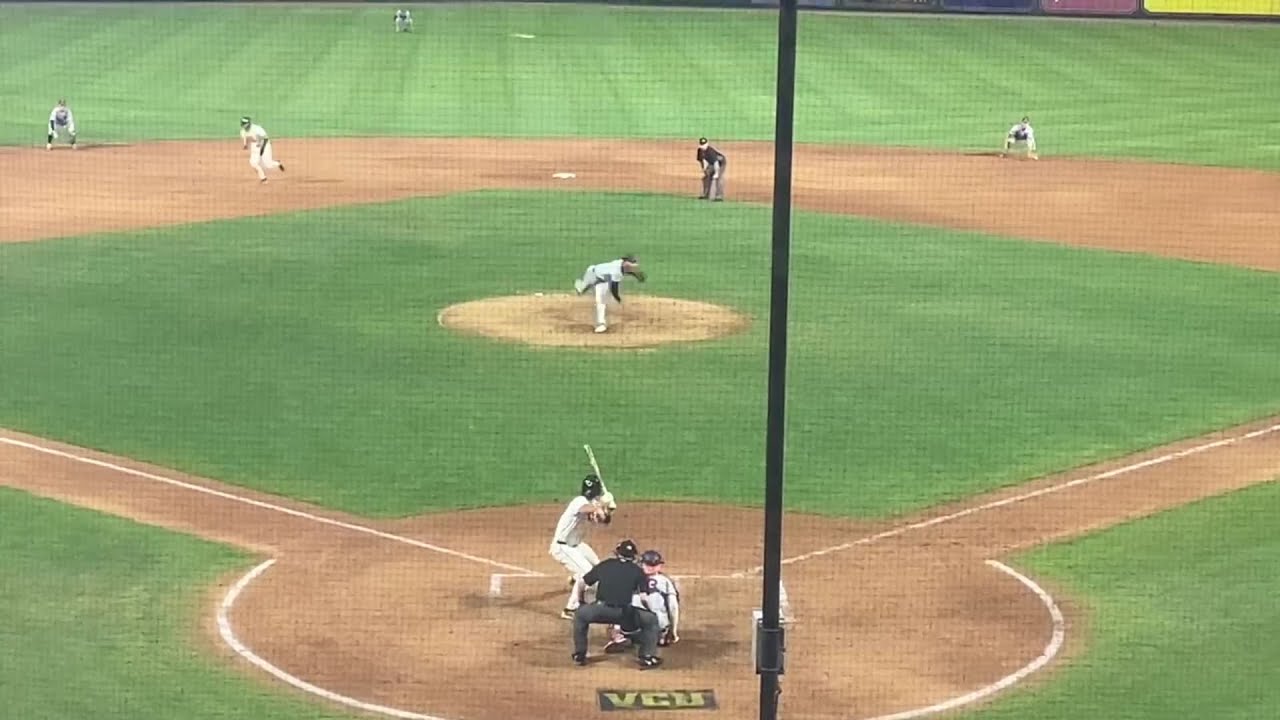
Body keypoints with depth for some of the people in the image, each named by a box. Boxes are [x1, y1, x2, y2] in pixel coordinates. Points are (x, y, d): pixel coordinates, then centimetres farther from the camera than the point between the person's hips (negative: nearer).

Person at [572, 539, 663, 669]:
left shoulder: (604, 565, 16)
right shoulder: (637, 571, 12)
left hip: (601, 610, 1)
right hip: (625, 613, -1)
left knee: (580, 615, 32)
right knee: (652, 620, 22)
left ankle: (579, 654, 28)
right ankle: (647, 656, 11)